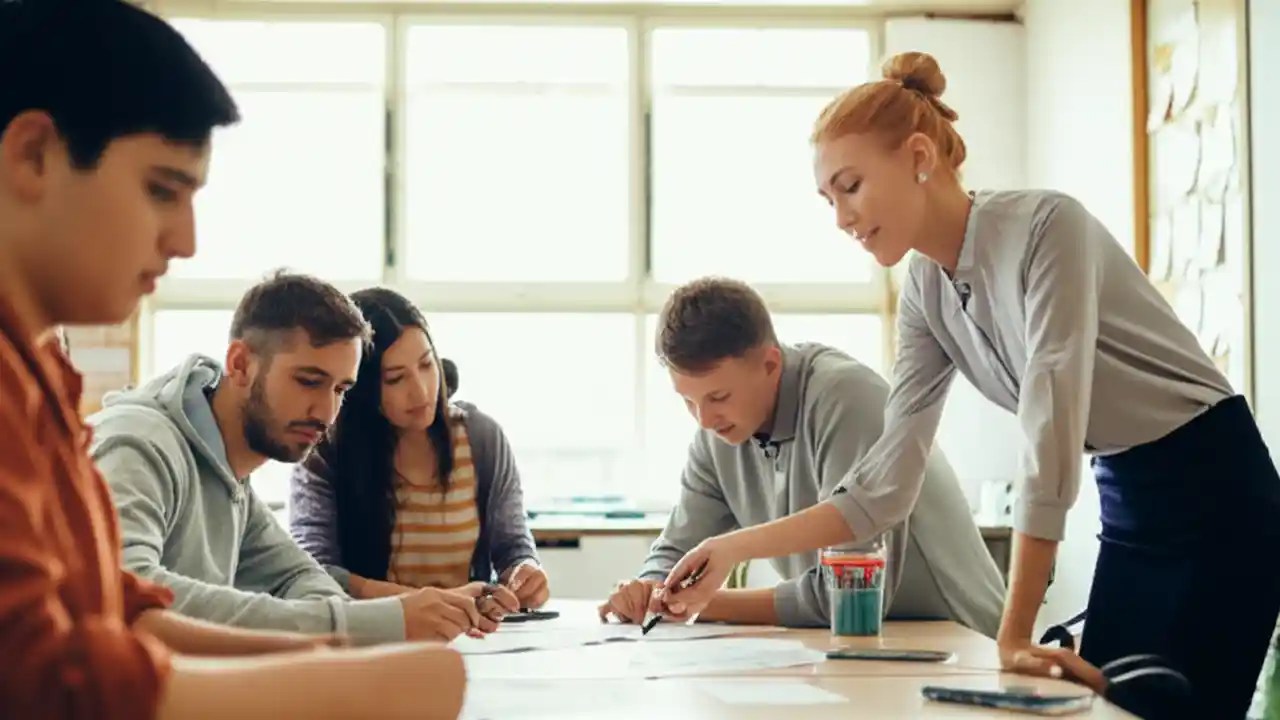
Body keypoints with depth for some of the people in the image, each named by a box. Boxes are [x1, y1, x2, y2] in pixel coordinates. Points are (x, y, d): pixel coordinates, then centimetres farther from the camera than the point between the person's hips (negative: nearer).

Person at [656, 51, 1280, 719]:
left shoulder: (1045, 226, -21)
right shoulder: (925, 294, 1)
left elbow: (1050, 427, -26)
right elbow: (885, 484, 1)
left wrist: (1015, 631, -27)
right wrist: (736, 547, -7)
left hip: (1214, 492, -7)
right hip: (1128, 506, 7)